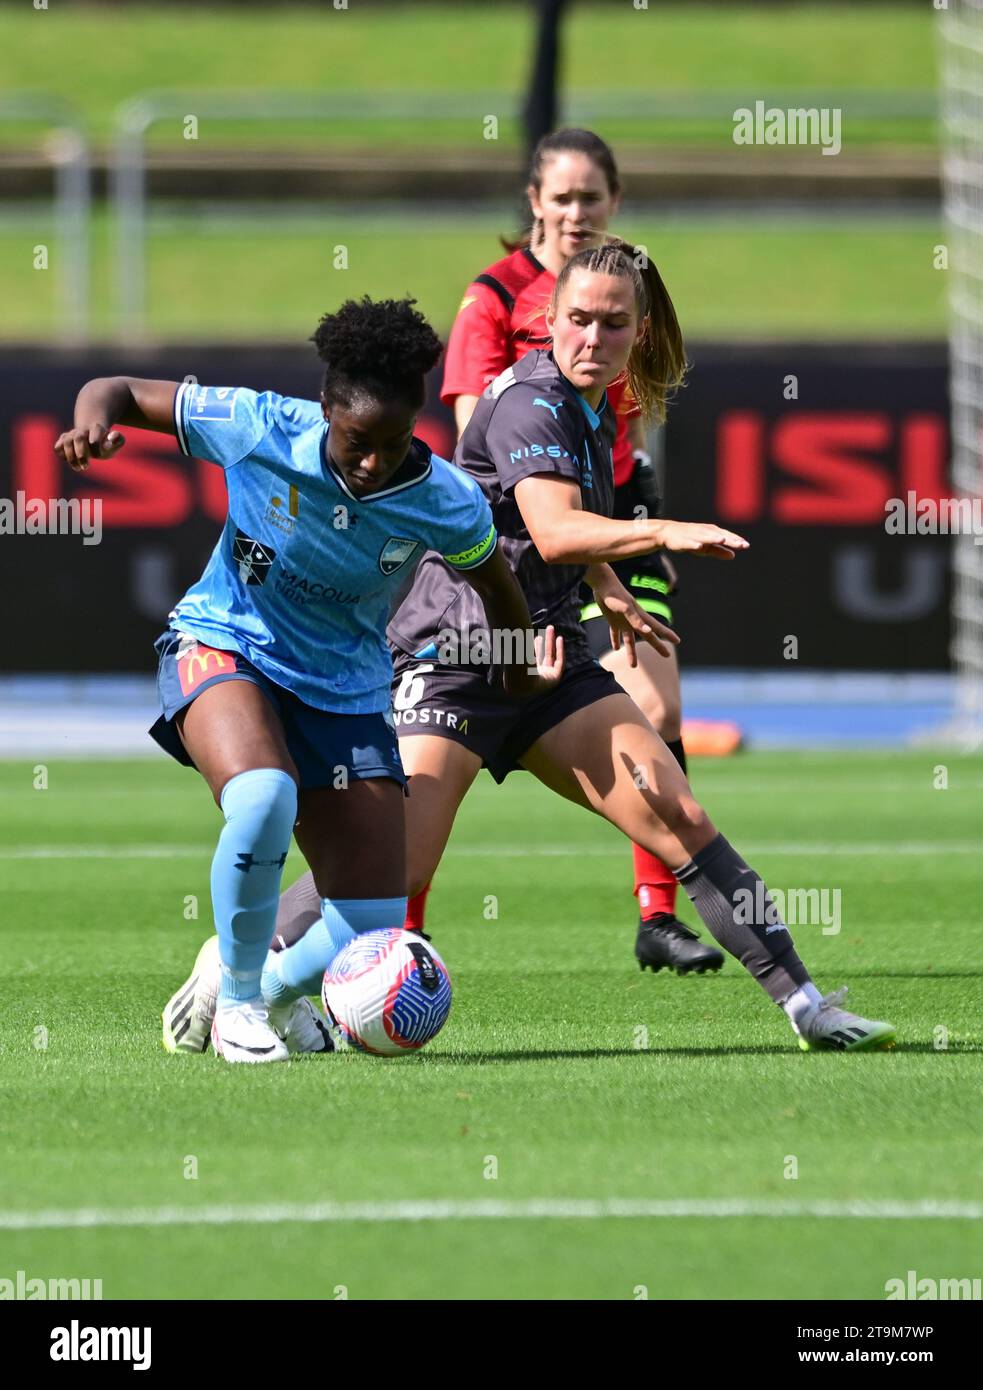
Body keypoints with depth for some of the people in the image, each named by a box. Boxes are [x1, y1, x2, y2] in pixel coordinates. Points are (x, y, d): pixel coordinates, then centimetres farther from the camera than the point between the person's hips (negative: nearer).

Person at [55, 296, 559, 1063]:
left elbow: (493, 579, 7)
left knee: (375, 938, -6)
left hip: (345, 688, 3)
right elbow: (117, 391, -11)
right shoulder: (259, 429, -20)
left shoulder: (447, 504, -16)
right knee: (265, 798, -37)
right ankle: (238, 998, -13)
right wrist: (94, 420, -34)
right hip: (223, 647, -3)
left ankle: (270, 983, 30)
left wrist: (519, 674, 23)